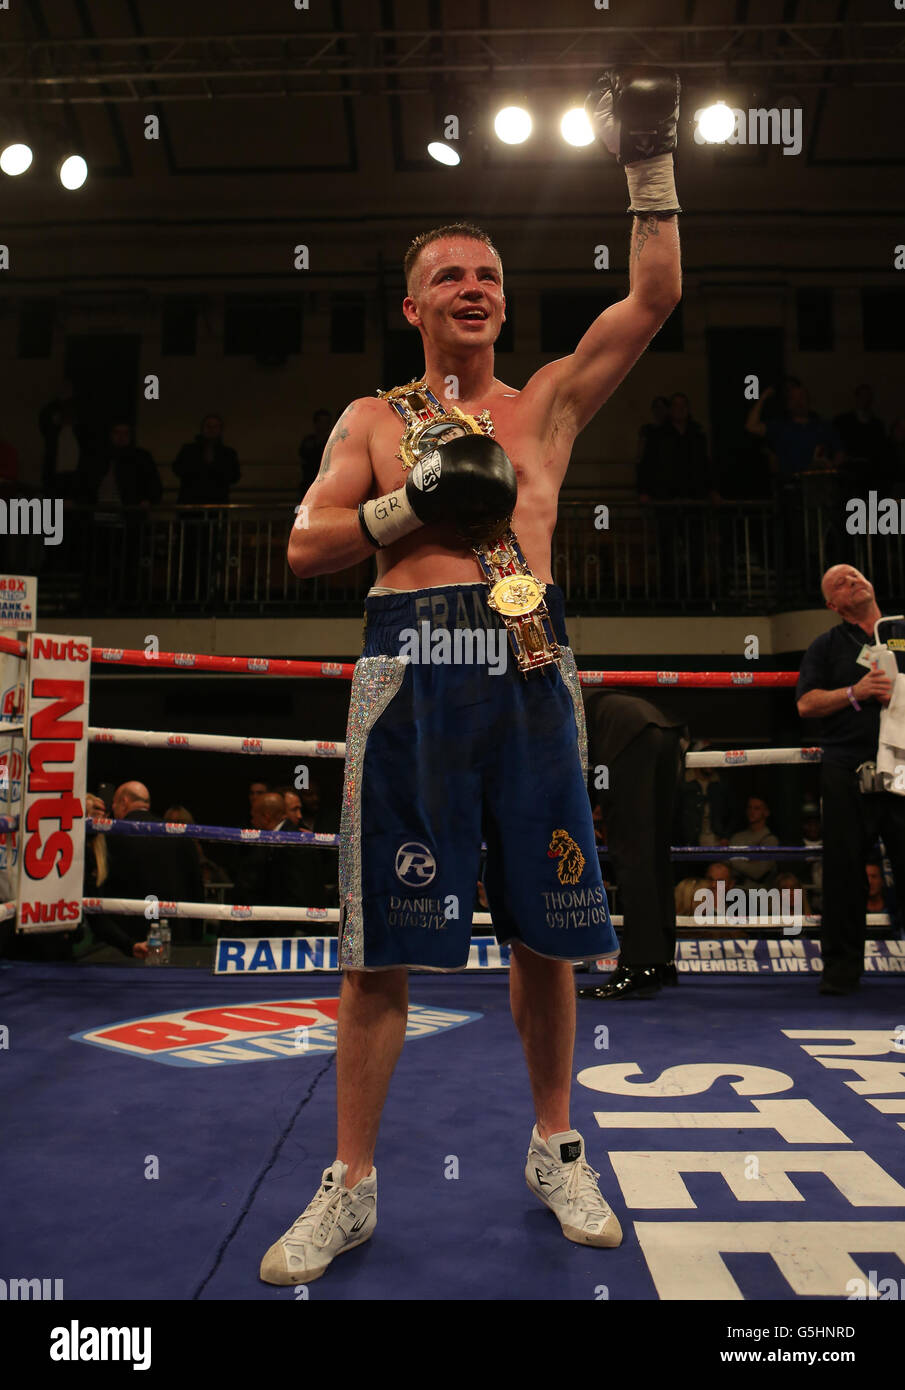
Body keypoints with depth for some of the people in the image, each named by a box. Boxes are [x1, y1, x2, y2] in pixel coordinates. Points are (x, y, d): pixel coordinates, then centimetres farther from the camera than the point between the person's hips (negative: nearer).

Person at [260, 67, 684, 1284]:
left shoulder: (548, 401, 17)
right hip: (411, 669, -1)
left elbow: (655, 296, 11)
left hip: (531, 670, 2)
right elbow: (305, 547, 5)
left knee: (546, 933, 8)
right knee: (379, 944, 0)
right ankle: (350, 1188, 18)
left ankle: (556, 1151, 30)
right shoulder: (374, 418, 14)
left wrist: (649, 160, 9)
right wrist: (416, 501, -7)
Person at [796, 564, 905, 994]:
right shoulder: (827, 645, 13)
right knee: (844, 869, 0)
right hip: (848, 772, -1)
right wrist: (855, 692, -11)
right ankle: (842, 965, 8)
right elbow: (806, 703, 4)